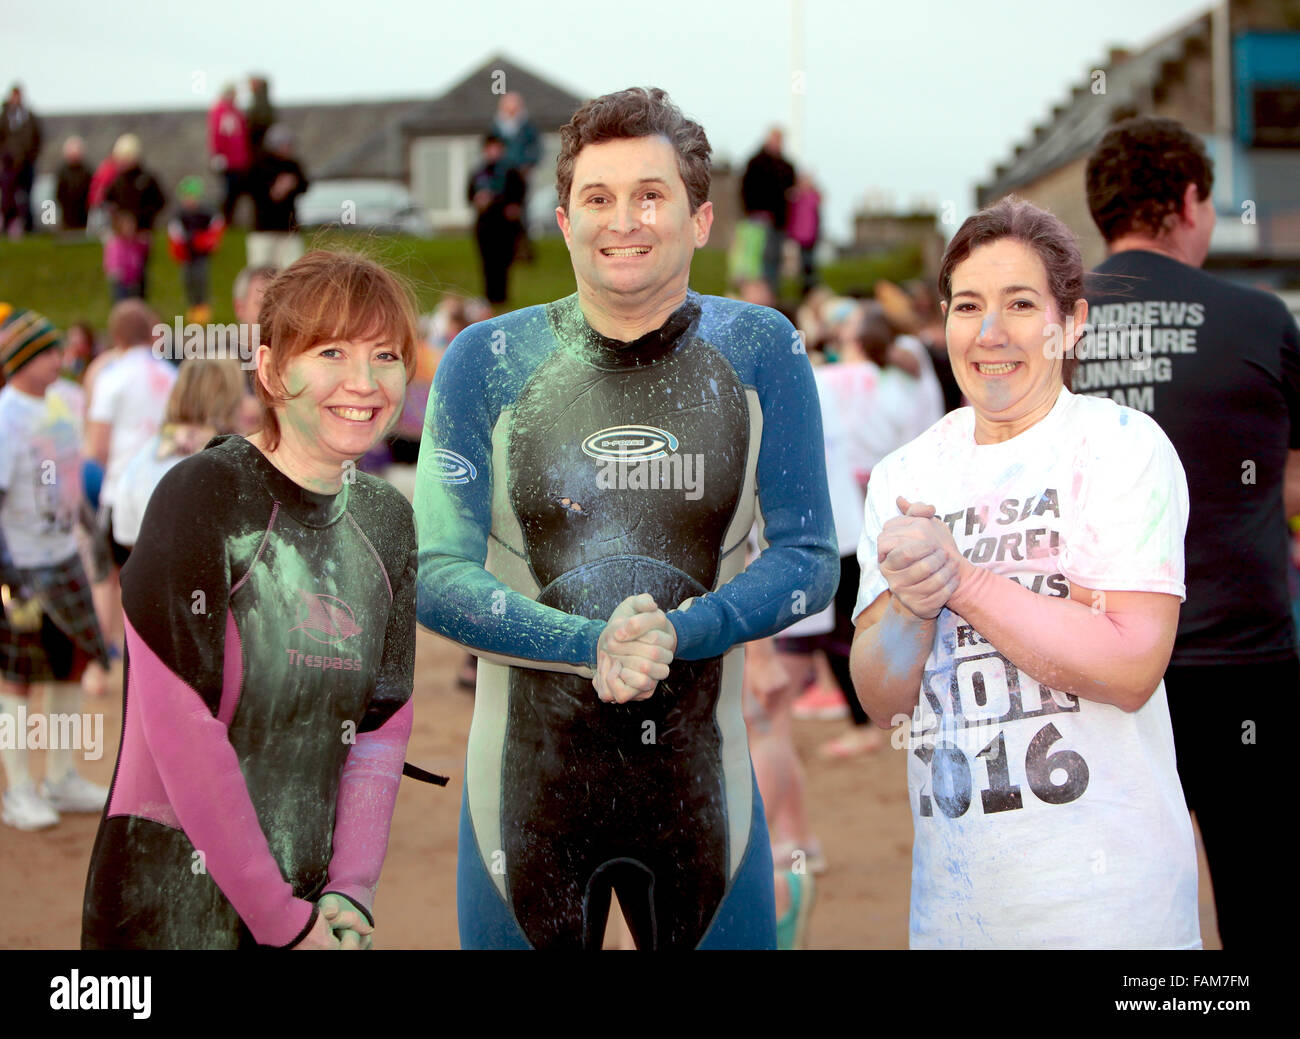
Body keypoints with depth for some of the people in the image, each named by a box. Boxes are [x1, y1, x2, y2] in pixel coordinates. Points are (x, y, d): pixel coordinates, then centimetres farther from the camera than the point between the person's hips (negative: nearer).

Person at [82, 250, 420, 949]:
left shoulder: (388, 523, 5)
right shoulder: (203, 495, -13)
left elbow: (379, 732, 5)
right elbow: (180, 729, -17)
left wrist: (349, 891, -7)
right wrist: (278, 916, -16)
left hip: (311, 897, 5)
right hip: (175, 893, -5)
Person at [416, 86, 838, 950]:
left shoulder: (760, 353, 0)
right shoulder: (488, 363, -2)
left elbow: (809, 560, 1)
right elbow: (436, 577, -5)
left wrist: (678, 634, -17)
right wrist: (593, 645, -20)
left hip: (701, 777, 1)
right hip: (529, 777, 0)